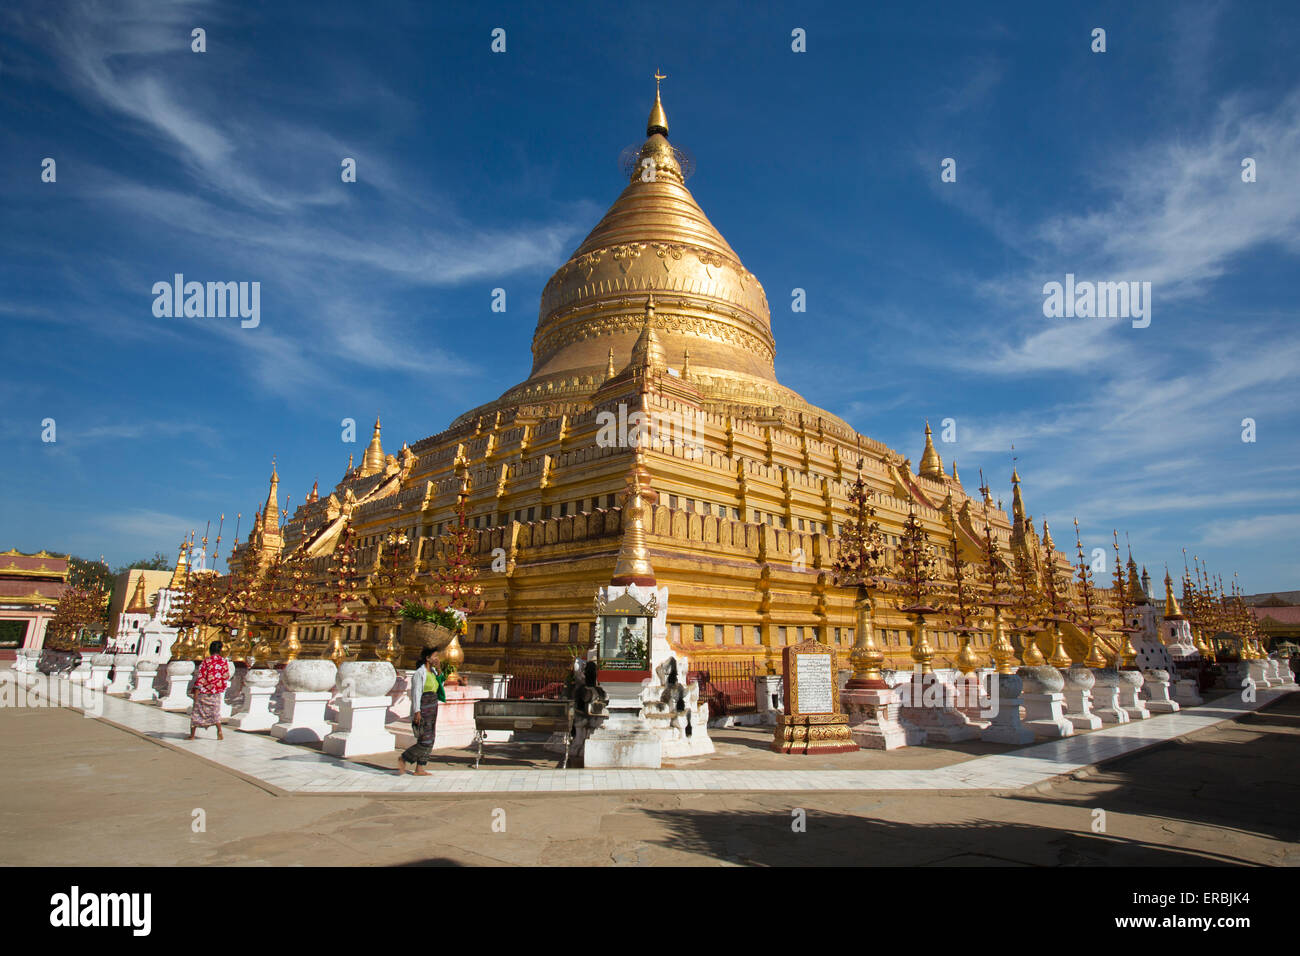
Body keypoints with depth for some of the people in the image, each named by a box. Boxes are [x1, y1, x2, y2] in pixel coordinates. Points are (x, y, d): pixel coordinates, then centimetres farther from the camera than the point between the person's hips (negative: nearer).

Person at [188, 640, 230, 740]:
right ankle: (219, 733, 3)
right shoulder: (225, 662, 0)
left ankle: (192, 735, 13)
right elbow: (226, 677, 7)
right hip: (217, 692, 3)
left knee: (196, 712, 9)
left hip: (203, 691, -3)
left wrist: (196, 692, -11)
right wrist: (223, 689, 21)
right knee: (216, 712, 14)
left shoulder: (206, 661, -9)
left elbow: (200, 677, -12)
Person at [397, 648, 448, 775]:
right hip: (422, 711, -9)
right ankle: (402, 759, 9)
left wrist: (439, 669, 0)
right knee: (425, 742, -8)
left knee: (429, 742, 9)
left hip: (432, 711, 9)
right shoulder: (420, 673, -14)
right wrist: (417, 712, -21)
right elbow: (416, 693, -17)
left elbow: (440, 684, 11)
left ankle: (419, 769, 15)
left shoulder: (432, 671, 10)